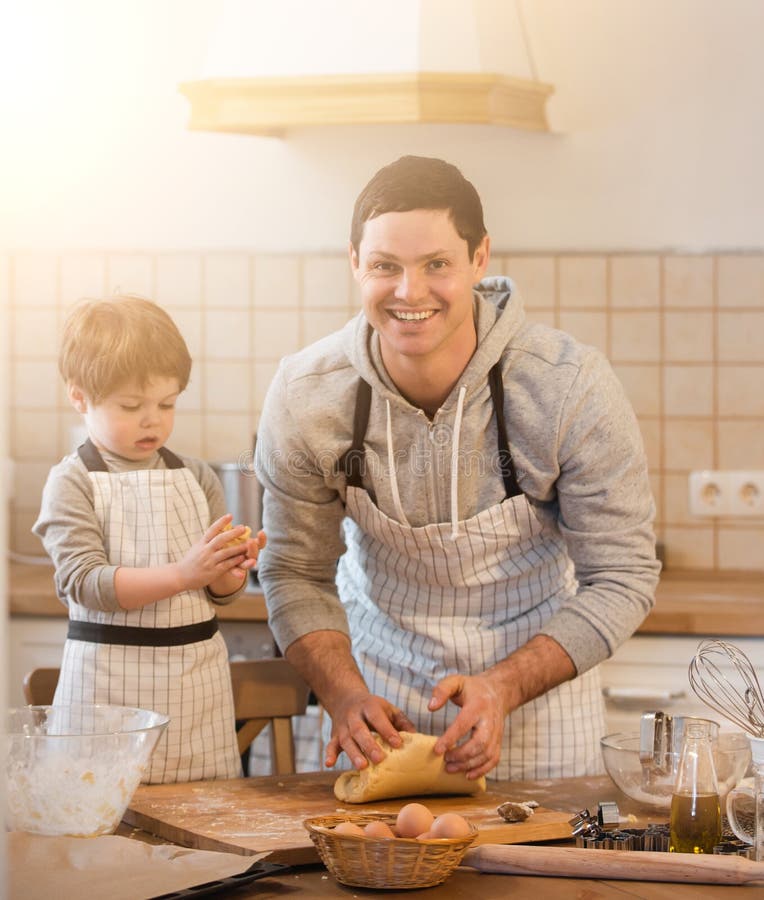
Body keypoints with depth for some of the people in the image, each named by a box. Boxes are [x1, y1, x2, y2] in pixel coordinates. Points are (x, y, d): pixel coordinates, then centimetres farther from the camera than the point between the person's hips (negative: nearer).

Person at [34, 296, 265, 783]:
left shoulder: (197, 478, 9)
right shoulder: (73, 482, -4)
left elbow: (221, 593, 9)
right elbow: (84, 583, -15)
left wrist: (232, 570, -14)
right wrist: (182, 573, -23)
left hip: (195, 676, 4)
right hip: (111, 682, -4)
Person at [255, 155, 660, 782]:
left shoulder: (571, 387, -24)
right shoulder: (305, 399, -18)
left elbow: (622, 578, -18)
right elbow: (296, 574, -6)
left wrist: (503, 688, -30)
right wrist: (345, 695, -24)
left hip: (539, 674, -1)